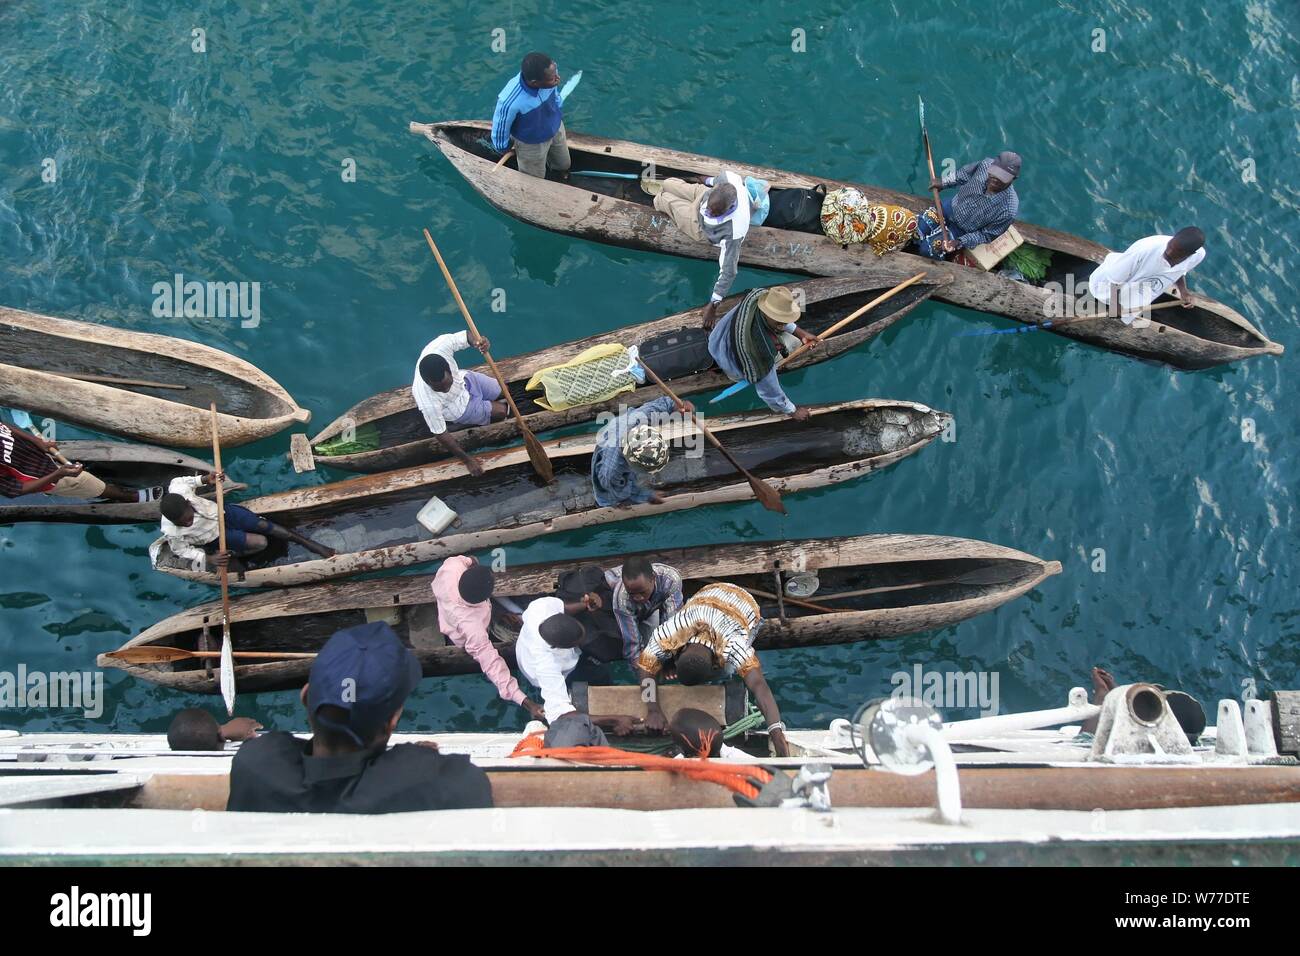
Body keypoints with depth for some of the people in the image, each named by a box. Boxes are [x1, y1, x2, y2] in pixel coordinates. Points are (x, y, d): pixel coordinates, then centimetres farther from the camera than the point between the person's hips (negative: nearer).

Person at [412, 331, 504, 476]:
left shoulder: (440, 345, -39)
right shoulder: (428, 403, -45)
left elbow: (466, 336, -21)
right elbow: (441, 435, -31)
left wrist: (480, 341, -45)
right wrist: (467, 459, -23)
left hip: (464, 379, 4)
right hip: (459, 408, -4)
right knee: (501, 411, 3)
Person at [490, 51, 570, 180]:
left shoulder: (549, 72, -32)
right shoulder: (509, 102, -46)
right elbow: (500, 127, -23)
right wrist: (502, 148, -3)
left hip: (556, 128, 4)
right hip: (531, 143, -4)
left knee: (563, 165, 33)